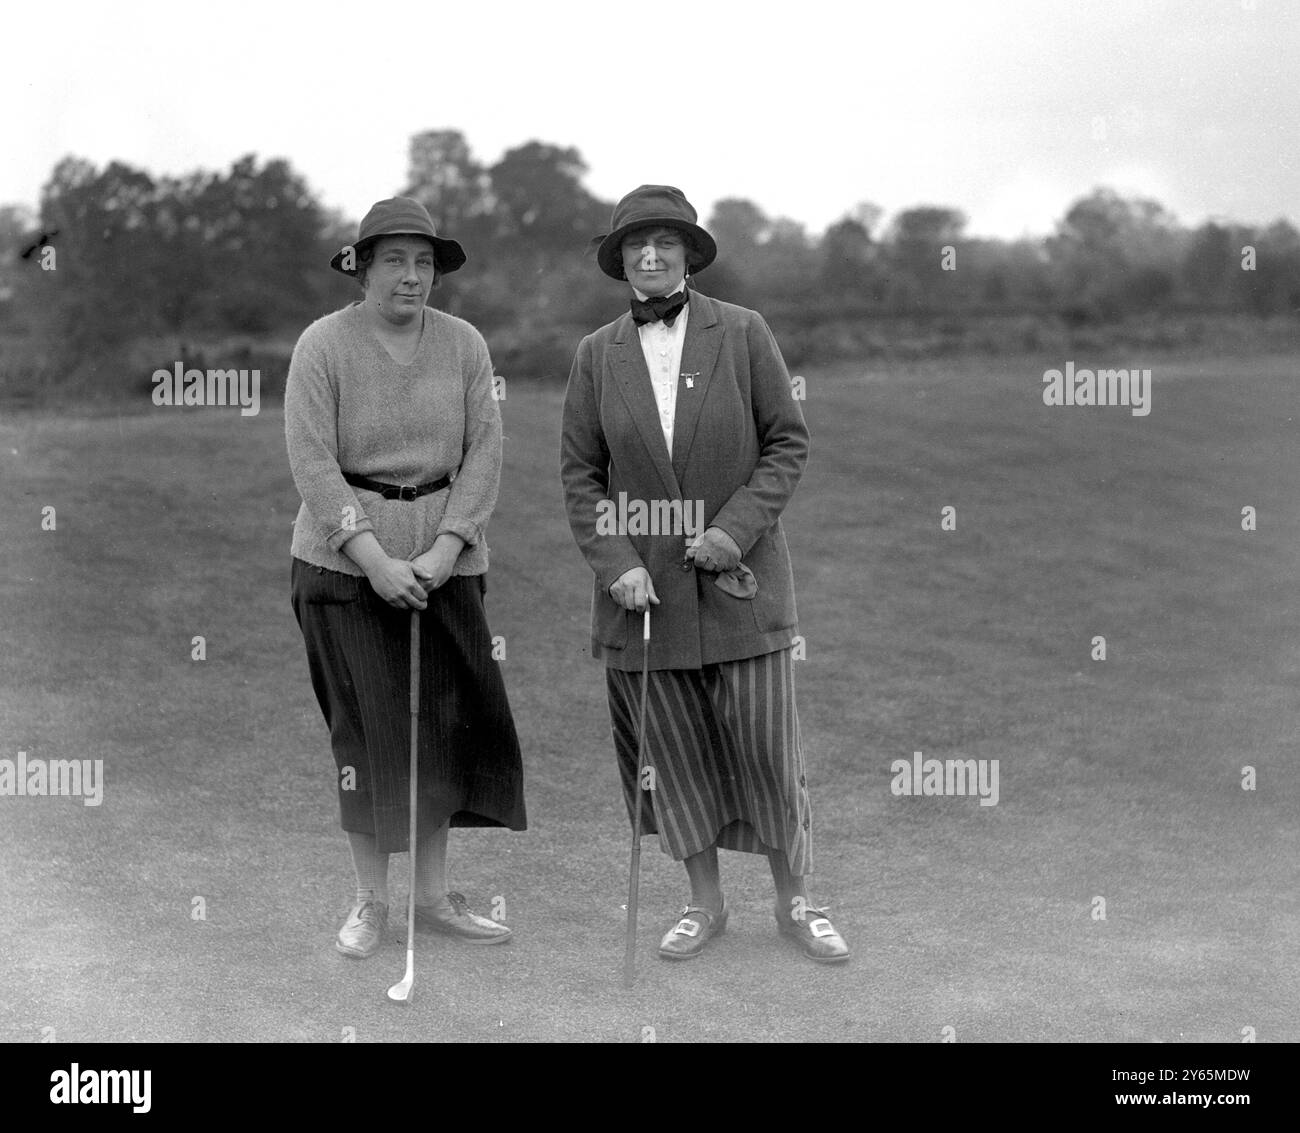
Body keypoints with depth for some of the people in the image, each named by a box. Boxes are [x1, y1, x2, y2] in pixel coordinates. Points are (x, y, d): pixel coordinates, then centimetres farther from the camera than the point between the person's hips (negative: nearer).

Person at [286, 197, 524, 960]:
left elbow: (485, 452, -1)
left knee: (446, 720, 5)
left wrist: (445, 548, -12)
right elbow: (313, 461, -10)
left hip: (445, 559, 3)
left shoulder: (464, 344, 3)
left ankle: (434, 896, 18)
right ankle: (372, 900, 13)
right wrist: (375, 560, -17)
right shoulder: (323, 345, -5)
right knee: (367, 725, 0)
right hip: (347, 558, -3)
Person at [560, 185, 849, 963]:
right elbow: (580, 474, 5)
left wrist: (736, 528, -12)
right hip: (644, 587, 2)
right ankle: (705, 904, 22)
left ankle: (796, 903, 17)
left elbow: (789, 442, 0)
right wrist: (617, 563, -8)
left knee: (768, 747, 1)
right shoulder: (598, 355, 5)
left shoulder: (743, 334, 0)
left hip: (740, 579, -2)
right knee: (673, 753, 7)